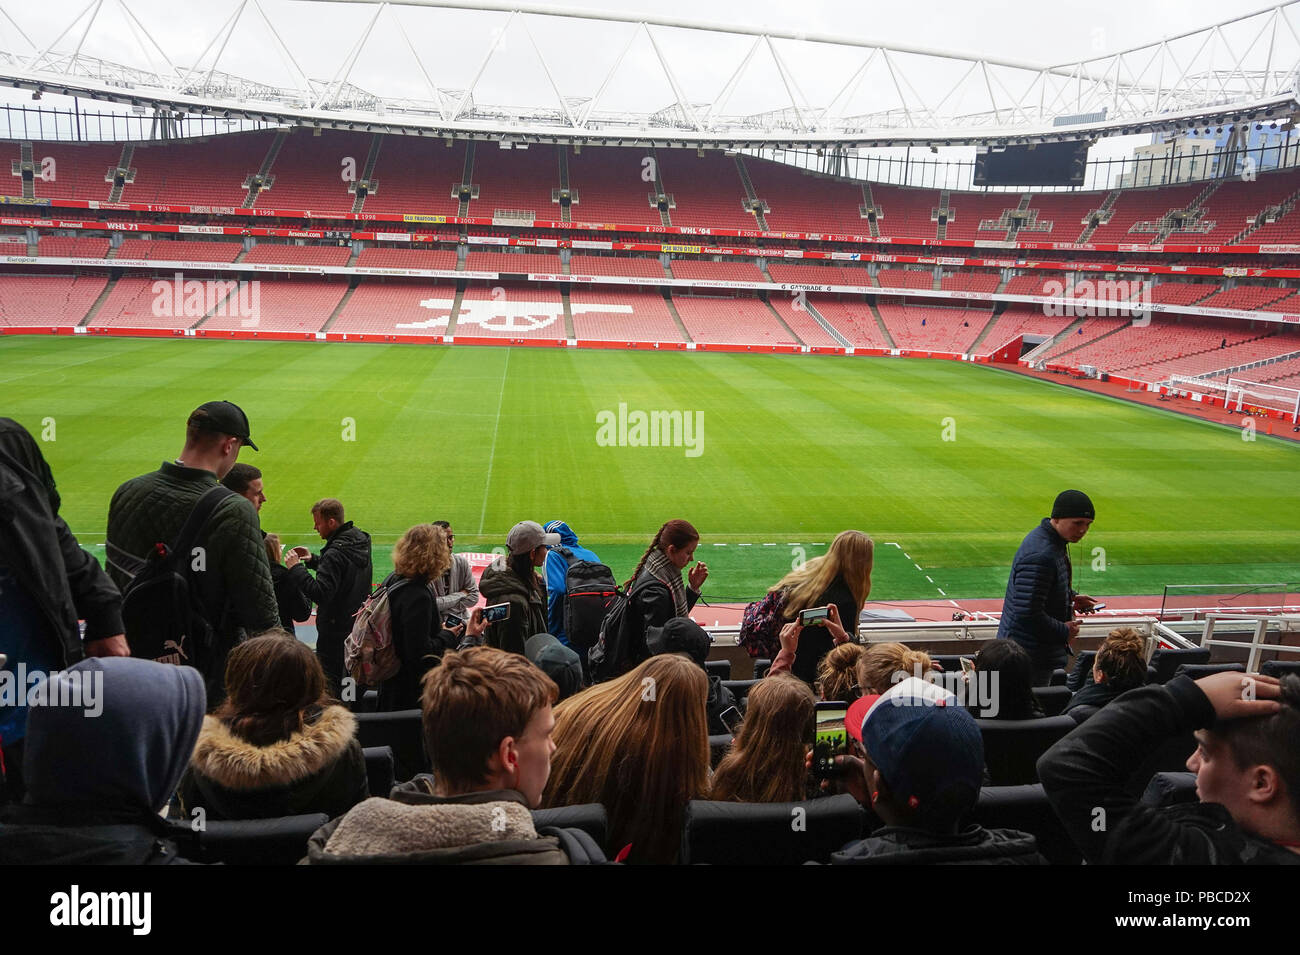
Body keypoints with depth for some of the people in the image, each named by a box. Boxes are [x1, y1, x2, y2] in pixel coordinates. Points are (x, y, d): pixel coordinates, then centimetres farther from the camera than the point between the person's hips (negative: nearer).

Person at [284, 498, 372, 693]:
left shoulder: (336, 553, -24)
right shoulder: (360, 540, 4)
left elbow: (320, 593, -30)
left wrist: (295, 568, -23)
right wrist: (313, 560, 10)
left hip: (336, 635, -9)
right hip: (360, 629, 9)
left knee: (329, 687, -1)